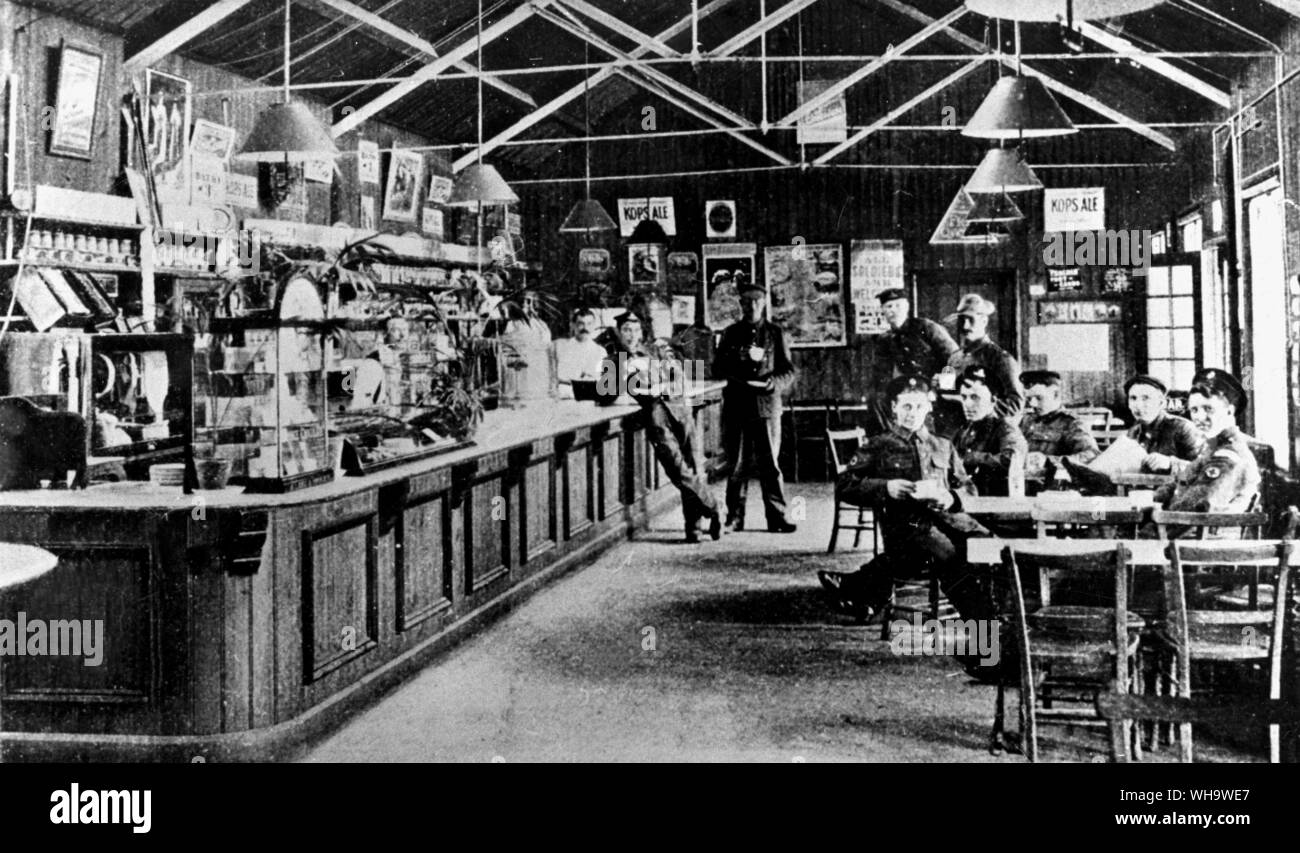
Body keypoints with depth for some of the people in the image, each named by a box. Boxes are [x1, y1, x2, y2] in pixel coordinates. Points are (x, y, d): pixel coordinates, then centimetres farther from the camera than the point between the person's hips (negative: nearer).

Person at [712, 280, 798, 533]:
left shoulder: (775, 333, 8)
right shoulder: (730, 333, 10)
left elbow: (789, 372, 6)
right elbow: (717, 370, 5)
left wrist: (774, 383, -14)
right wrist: (739, 359, -12)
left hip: (766, 405, -1)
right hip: (736, 406, 1)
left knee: (770, 464, -1)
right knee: (735, 466, 4)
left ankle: (776, 517, 3)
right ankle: (734, 518, 11)